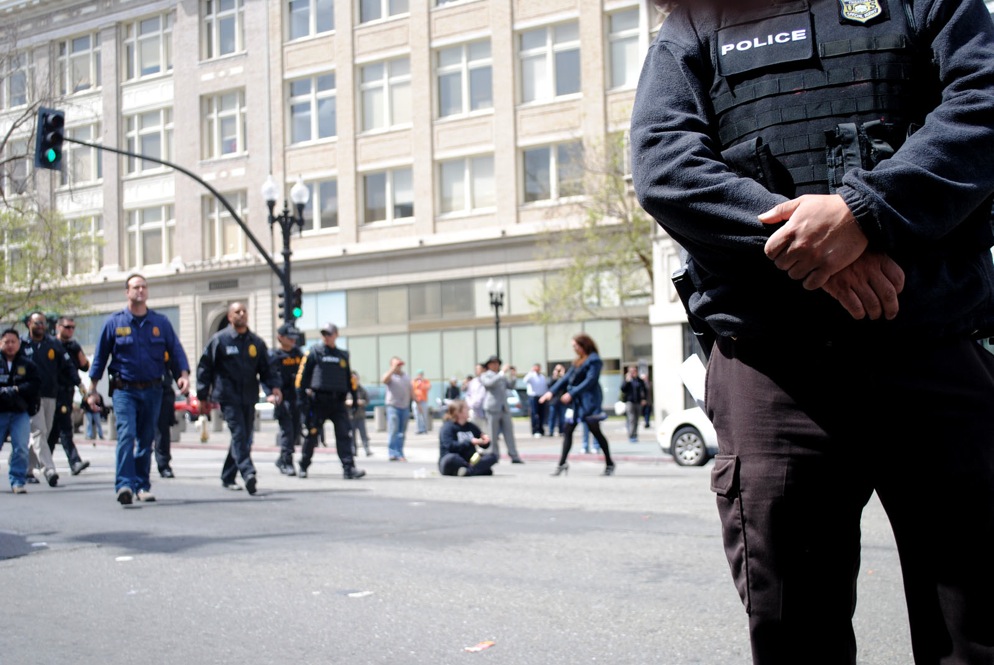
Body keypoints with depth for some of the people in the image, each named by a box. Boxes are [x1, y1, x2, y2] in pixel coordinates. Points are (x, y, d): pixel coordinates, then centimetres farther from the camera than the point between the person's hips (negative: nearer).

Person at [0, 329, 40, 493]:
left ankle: (18, 481, 0)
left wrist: (16, 389, -13)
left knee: (21, 449, -7)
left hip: (21, 413, 1)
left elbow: (35, 383, -1)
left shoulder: (27, 364, 8)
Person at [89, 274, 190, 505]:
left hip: (152, 390, 2)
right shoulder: (114, 322, 2)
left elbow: (176, 350, 5)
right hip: (124, 390, -2)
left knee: (146, 439, 10)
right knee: (126, 434, -17)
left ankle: (142, 484, 20)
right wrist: (92, 390, 5)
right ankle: (124, 484, -23)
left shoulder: (160, 322, 6)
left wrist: (184, 374, -13)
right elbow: (100, 356, 6)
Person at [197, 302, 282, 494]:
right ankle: (248, 473, -29)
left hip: (249, 398, 5)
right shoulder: (219, 340, 1)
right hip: (228, 397, -5)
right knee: (239, 434, -18)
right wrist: (203, 397, -2)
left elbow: (266, 369, 14)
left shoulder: (256, 342, 12)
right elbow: (204, 368, 2)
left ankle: (228, 477, 23)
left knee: (244, 438, 9)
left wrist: (273, 388, -5)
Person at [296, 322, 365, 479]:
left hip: (338, 402, 3)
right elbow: (302, 375, 0)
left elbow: (349, 378, 21)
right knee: (312, 434, 5)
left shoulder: (343, 355, 15)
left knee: (344, 435, -7)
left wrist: (354, 398, 17)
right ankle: (303, 466, 20)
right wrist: (301, 396, -6)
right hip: (318, 400, -3)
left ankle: (348, 468, -12)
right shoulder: (314, 353, 2)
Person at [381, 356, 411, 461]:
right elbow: (384, 380, -24)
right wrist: (393, 368, -23)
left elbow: (411, 392, 20)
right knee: (393, 431, -11)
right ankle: (393, 454, -13)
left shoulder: (407, 377, 17)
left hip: (405, 407, 5)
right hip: (393, 406, -5)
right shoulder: (390, 376, -1)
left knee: (401, 432, 8)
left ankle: (400, 454, 12)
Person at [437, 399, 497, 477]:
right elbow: (450, 446, -21)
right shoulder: (447, 428, -5)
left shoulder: (471, 427, 16)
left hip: (469, 461, 7)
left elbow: (484, 446, 21)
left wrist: (485, 440, -3)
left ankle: (468, 471, -35)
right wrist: (470, 442, -24)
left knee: (492, 456, -13)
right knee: (451, 458, -40)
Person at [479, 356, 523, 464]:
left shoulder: (502, 376, 21)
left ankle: (514, 456, -2)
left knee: (509, 433, -1)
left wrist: (512, 377, -2)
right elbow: (490, 383, -18)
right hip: (493, 408, -5)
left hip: (504, 408, 5)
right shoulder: (485, 376, 3)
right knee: (494, 435, -2)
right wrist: (502, 373, -21)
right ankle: (494, 456, 4)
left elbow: (510, 386, 14)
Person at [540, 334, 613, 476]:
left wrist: (571, 393, -24)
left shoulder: (594, 360, -10)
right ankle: (562, 464, 3)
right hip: (576, 401, 9)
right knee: (567, 431, 3)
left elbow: (590, 380, -20)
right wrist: (552, 391, 5)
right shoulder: (578, 361, 17)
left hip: (589, 401, -9)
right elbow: (566, 378, 15)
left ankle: (609, 464, 9)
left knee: (595, 431, -3)